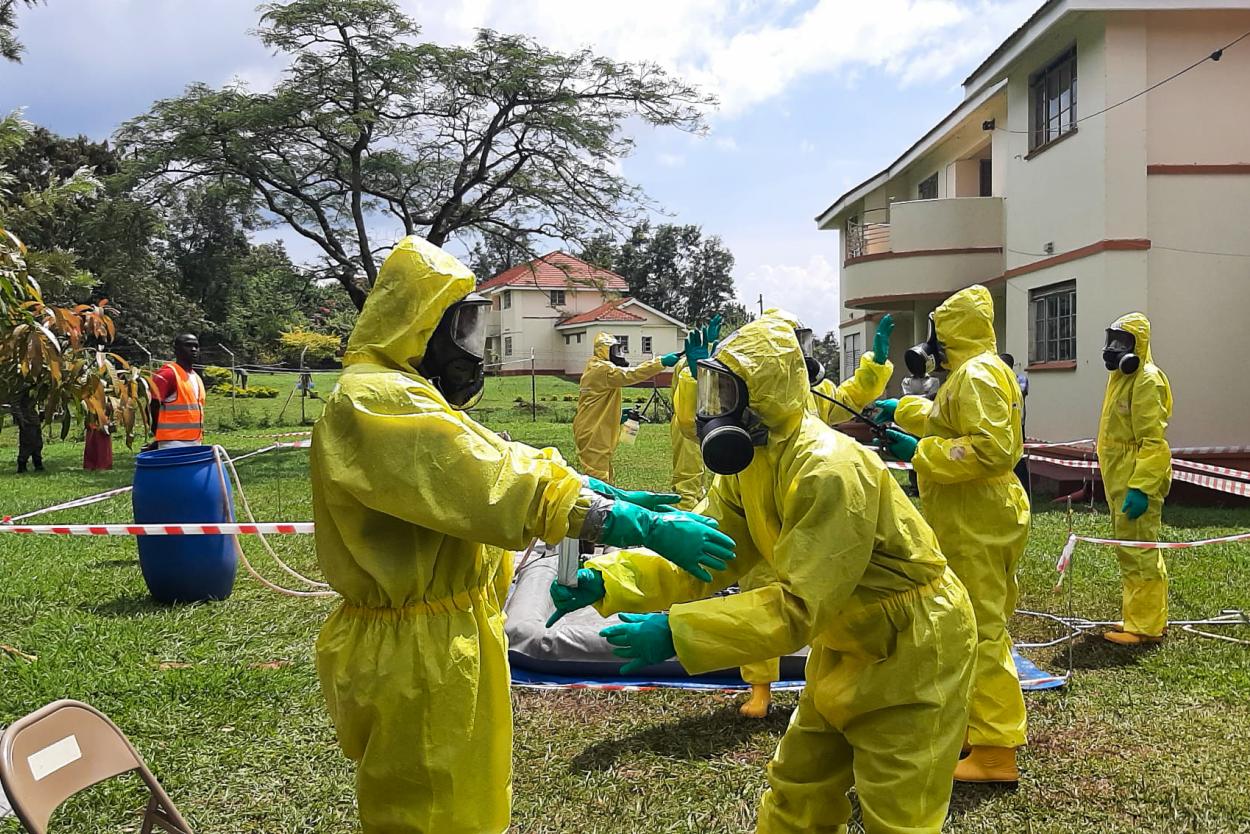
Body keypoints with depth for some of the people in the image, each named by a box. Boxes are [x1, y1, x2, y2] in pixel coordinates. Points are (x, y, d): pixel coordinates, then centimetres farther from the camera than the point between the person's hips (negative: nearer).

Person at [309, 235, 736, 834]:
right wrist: (645, 527, -27)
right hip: (415, 656, -10)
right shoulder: (375, 403, -23)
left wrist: (615, 494, 2)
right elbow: (501, 485, -29)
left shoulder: (408, 397, 13)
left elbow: (500, 463, 10)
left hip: (449, 639, 10)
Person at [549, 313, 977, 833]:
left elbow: (800, 607, -35)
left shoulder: (829, 470, -32)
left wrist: (676, 633, -40)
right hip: (849, 643, 9)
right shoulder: (746, 465, -4)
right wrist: (604, 581, -21)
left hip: (913, 648, -8)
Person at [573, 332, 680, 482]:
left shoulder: (595, 370, 18)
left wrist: (619, 416, 12)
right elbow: (631, 374, -28)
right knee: (599, 480, -8)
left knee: (606, 478, 16)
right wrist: (661, 362, -31)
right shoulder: (603, 370, -15)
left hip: (593, 433, 11)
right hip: (593, 436, -11)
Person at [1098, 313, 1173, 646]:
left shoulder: (1147, 380, -14)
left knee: (1138, 553, -6)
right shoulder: (1121, 377, 16)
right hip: (1121, 481, 10)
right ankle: (1151, 616, 28)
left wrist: (1140, 487, -26)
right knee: (1133, 551, 17)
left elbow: (1153, 441, -21)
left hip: (1137, 483, -10)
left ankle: (1144, 626, 1)